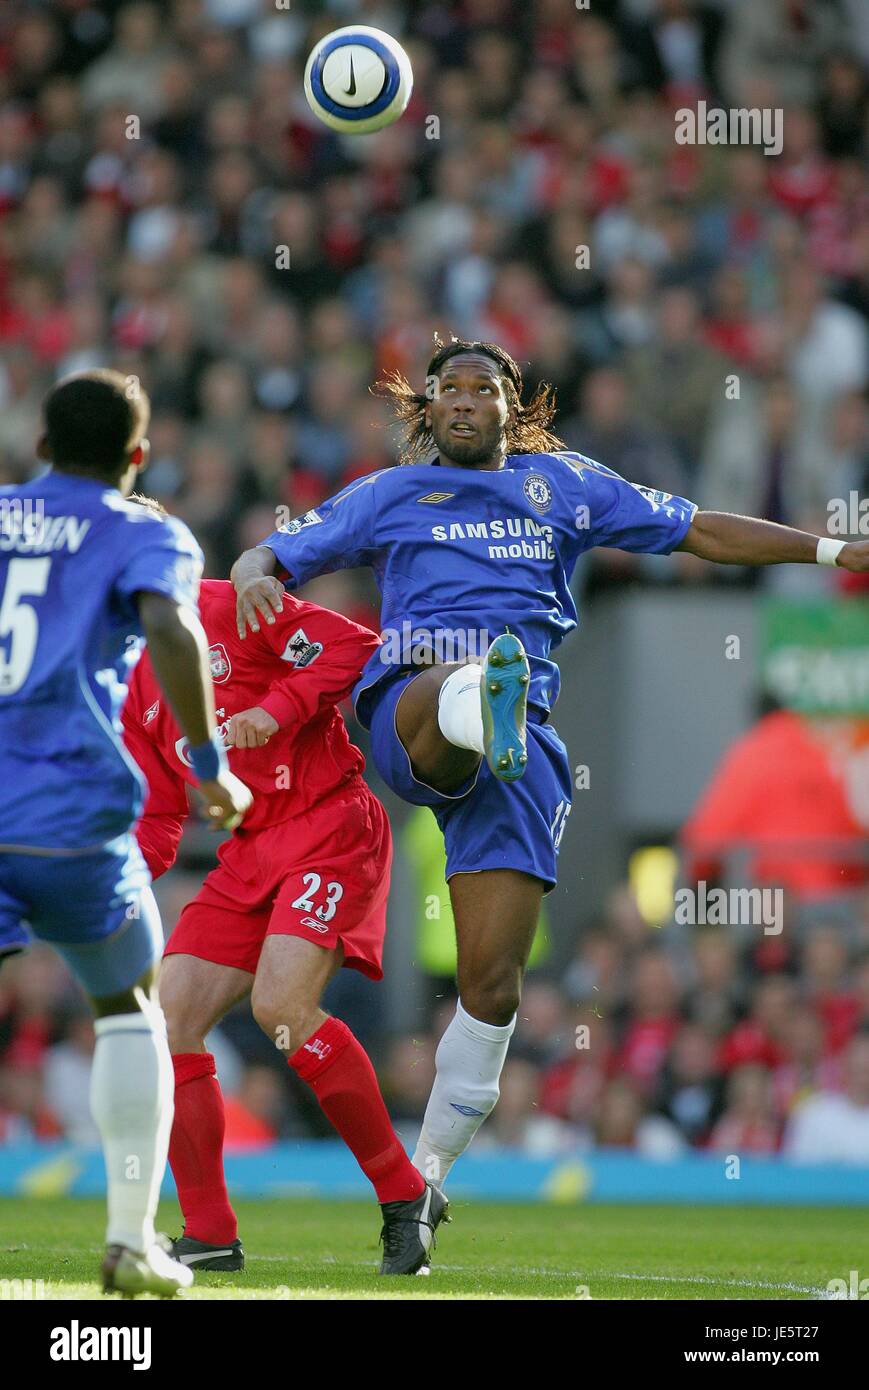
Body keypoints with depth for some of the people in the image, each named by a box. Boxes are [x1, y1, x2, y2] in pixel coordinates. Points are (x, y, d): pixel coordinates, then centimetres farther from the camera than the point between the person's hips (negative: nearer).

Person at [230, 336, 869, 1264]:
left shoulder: (562, 485, 24)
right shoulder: (389, 496, 21)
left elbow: (701, 532, 26)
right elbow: (276, 554, 17)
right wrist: (254, 579, -8)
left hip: (523, 747, 1)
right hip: (409, 699, -1)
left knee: (493, 980, -4)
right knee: (456, 683, -42)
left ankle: (429, 1167, 9)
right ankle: (489, 710, -79)